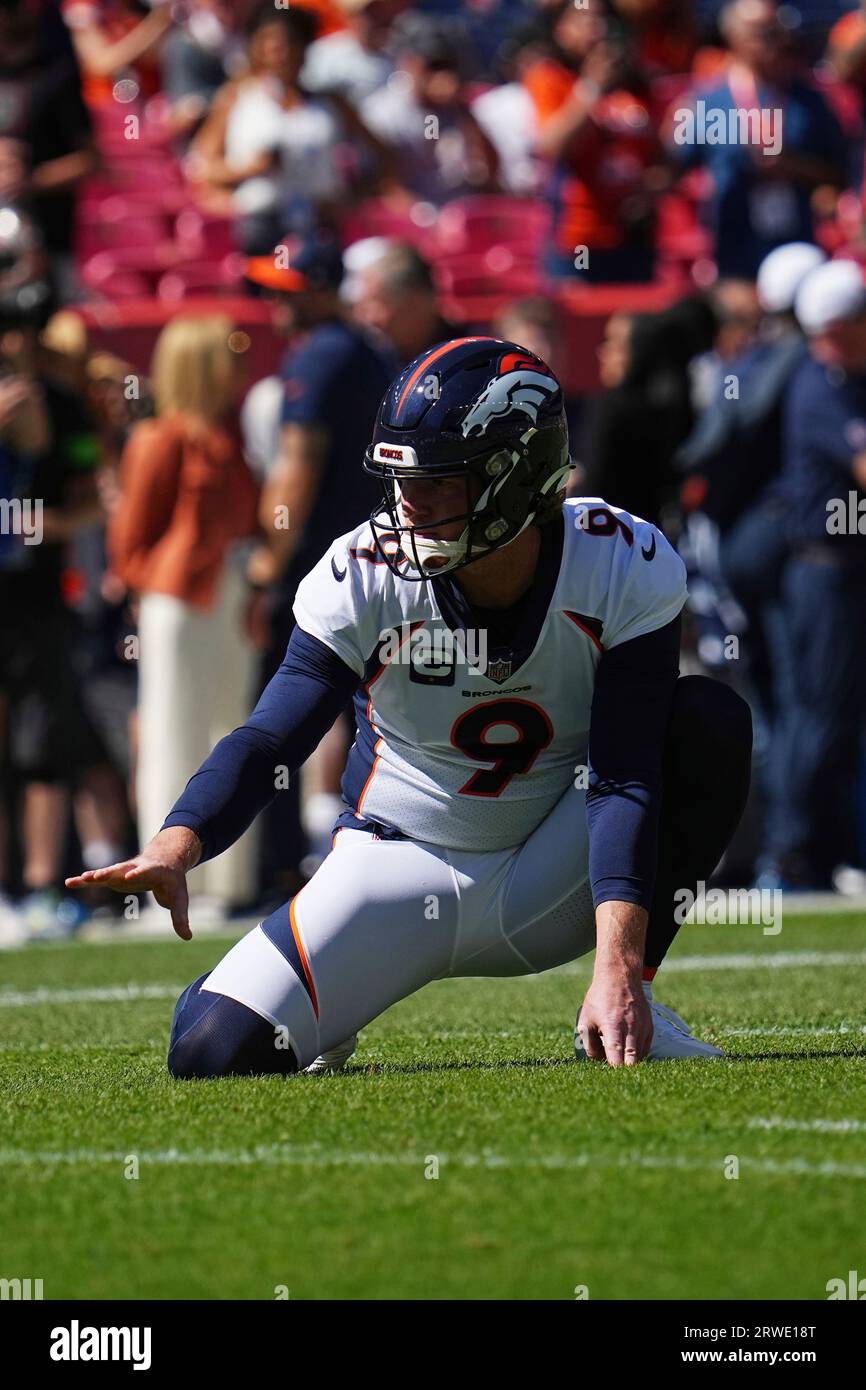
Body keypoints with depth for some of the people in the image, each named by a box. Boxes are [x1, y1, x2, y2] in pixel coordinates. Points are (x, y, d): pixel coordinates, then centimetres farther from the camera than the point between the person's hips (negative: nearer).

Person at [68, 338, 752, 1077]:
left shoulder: (622, 568, -19)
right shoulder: (364, 578, -17)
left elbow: (622, 781, -24)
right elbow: (269, 740, -21)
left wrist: (616, 968, -36)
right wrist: (176, 846, -42)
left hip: (549, 880, 0)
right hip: (401, 868, 0)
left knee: (708, 721, -25)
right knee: (214, 1056, -20)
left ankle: (631, 1000, -10)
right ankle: (323, 1024, 19)